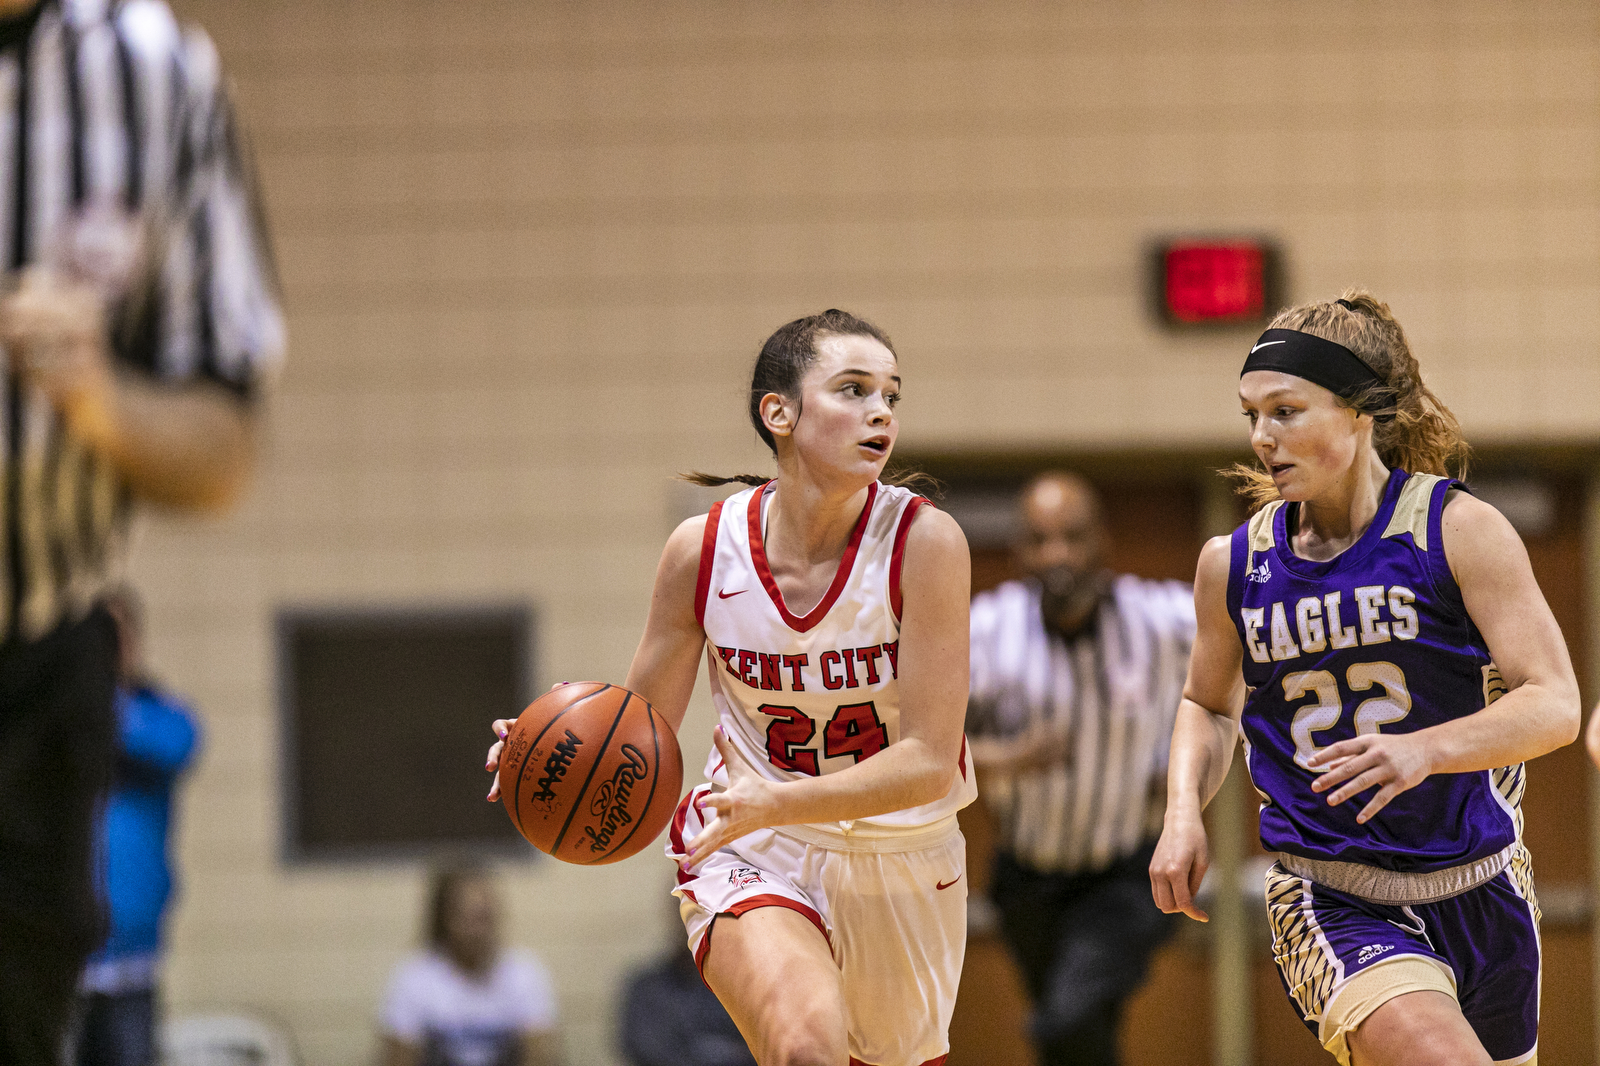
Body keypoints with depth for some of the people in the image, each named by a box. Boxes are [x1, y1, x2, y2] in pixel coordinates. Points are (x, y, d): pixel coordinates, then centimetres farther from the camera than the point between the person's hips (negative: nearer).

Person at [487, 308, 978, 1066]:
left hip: (903, 861, 1)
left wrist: (777, 803, -35)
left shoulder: (924, 542, -19)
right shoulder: (703, 549, -14)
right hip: (754, 857, -1)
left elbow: (930, 762, -21)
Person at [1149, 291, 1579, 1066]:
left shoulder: (1456, 530, -7)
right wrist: (1183, 814, 2)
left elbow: (1556, 704, -14)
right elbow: (1208, 704, 22)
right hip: (1331, 906, -1)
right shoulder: (1233, 565, 2)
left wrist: (1425, 749, -31)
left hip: (1478, 891, 1)